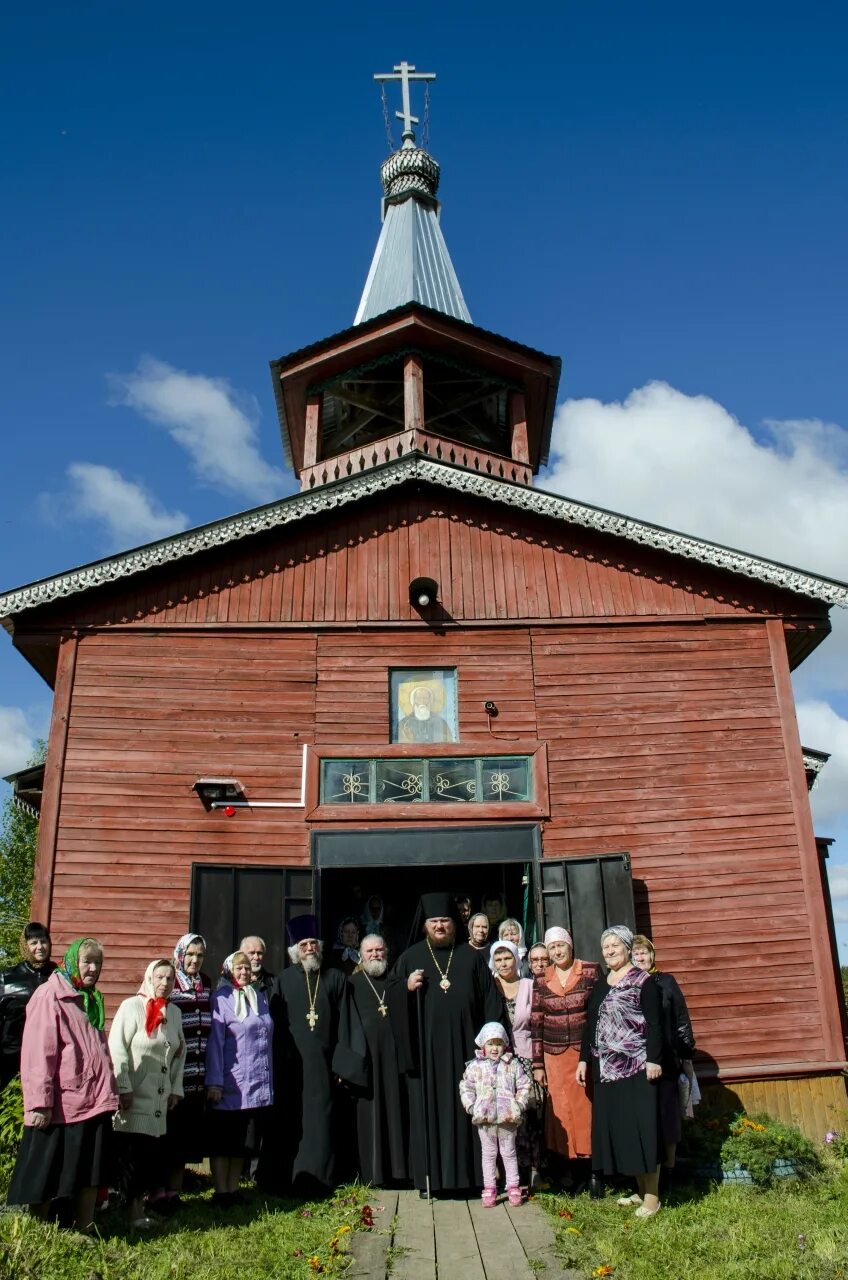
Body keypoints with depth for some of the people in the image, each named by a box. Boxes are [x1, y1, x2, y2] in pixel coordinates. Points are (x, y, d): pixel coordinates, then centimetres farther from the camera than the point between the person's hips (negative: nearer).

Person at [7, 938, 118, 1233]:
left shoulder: (93, 999, 16)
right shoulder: (50, 994, -8)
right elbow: (38, 1053, -14)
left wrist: (109, 1093, 16)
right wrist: (40, 1103, -18)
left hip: (95, 1102, 7)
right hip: (61, 1105, -7)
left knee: (91, 1175, 11)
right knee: (45, 1178, 5)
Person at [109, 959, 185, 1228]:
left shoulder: (174, 1012, 12)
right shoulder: (132, 1006, -7)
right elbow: (116, 1048, -13)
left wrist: (176, 1089, 12)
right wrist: (123, 1088, -17)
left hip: (159, 1098, 6)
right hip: (133, 1096, -6)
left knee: (154, 1153, 3)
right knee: (132, 1152, -5)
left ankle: (139, 1201, 15)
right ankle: (133, 1209, 5)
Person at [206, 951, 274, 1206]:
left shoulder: (259, 996, 14)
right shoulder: (221, 998, -5)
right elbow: (215, 1040, -10)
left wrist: (270, 1078, 16)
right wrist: (214, 1082, -15)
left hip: (260, 1084, 6)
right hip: (231, 1085, -6)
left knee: (246, 1141, 11)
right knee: (223, 1141, 3)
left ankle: (233, 1189, 21)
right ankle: (221, 1193, 11)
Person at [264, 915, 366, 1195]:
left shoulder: (335, 979, 7)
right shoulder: (283, 980, 6)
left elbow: (346, 1024, 5)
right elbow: (274, 1025, 5)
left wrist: (345, 1063, -2)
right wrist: (275, 1062, -1)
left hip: (321, 1062, 0)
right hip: (289, 1063, 0)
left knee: (318, 1119, 1)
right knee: (288, 1120, 4)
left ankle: (312, 1179, 11)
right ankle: (282, 1178, 16)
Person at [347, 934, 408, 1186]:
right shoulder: (352, 983, 7)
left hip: (393, 1054, 2)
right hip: (364, 1055, -2)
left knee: (395, 1108, 2)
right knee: (369, 1113, 0)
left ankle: (397, 1167, 11)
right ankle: (373, 1170, 8)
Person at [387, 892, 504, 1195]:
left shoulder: (471, 957, 9)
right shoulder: (411, 957, 8)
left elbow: (490, 1000, 7)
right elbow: (390, 993, 5)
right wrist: (406, 987, -15)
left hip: (463, 1047, 0)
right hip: (426, 1048, 0)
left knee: (464, 1109, 3)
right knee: (428, 1108, 2)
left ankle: (466, 1174, 12)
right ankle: (431, 1176, 9)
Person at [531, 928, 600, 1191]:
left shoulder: (592, 971, -2)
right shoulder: (541, 981, 4)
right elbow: (536, 1025, 6)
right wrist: (537, 1065, 4)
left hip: (587, 1052, -2)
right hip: (555, 1056, 2)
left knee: (588, 1108, -1)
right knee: (562, 1111, 3)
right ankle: (575, 1172, 14)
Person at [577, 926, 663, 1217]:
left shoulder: (643, 981, -5)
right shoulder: (599, 986, 13)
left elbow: (654, 1023, -11)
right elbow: (590, 1026, 16)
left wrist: (653, 1059, -17)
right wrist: (584, 1059, 13)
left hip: (636, 1067, -7)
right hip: (605, 1068, 7)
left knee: (641, 1126, -4)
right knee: (615, 1127, 9)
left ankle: (652, 1197, 5)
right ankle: (640, 1191, 20)